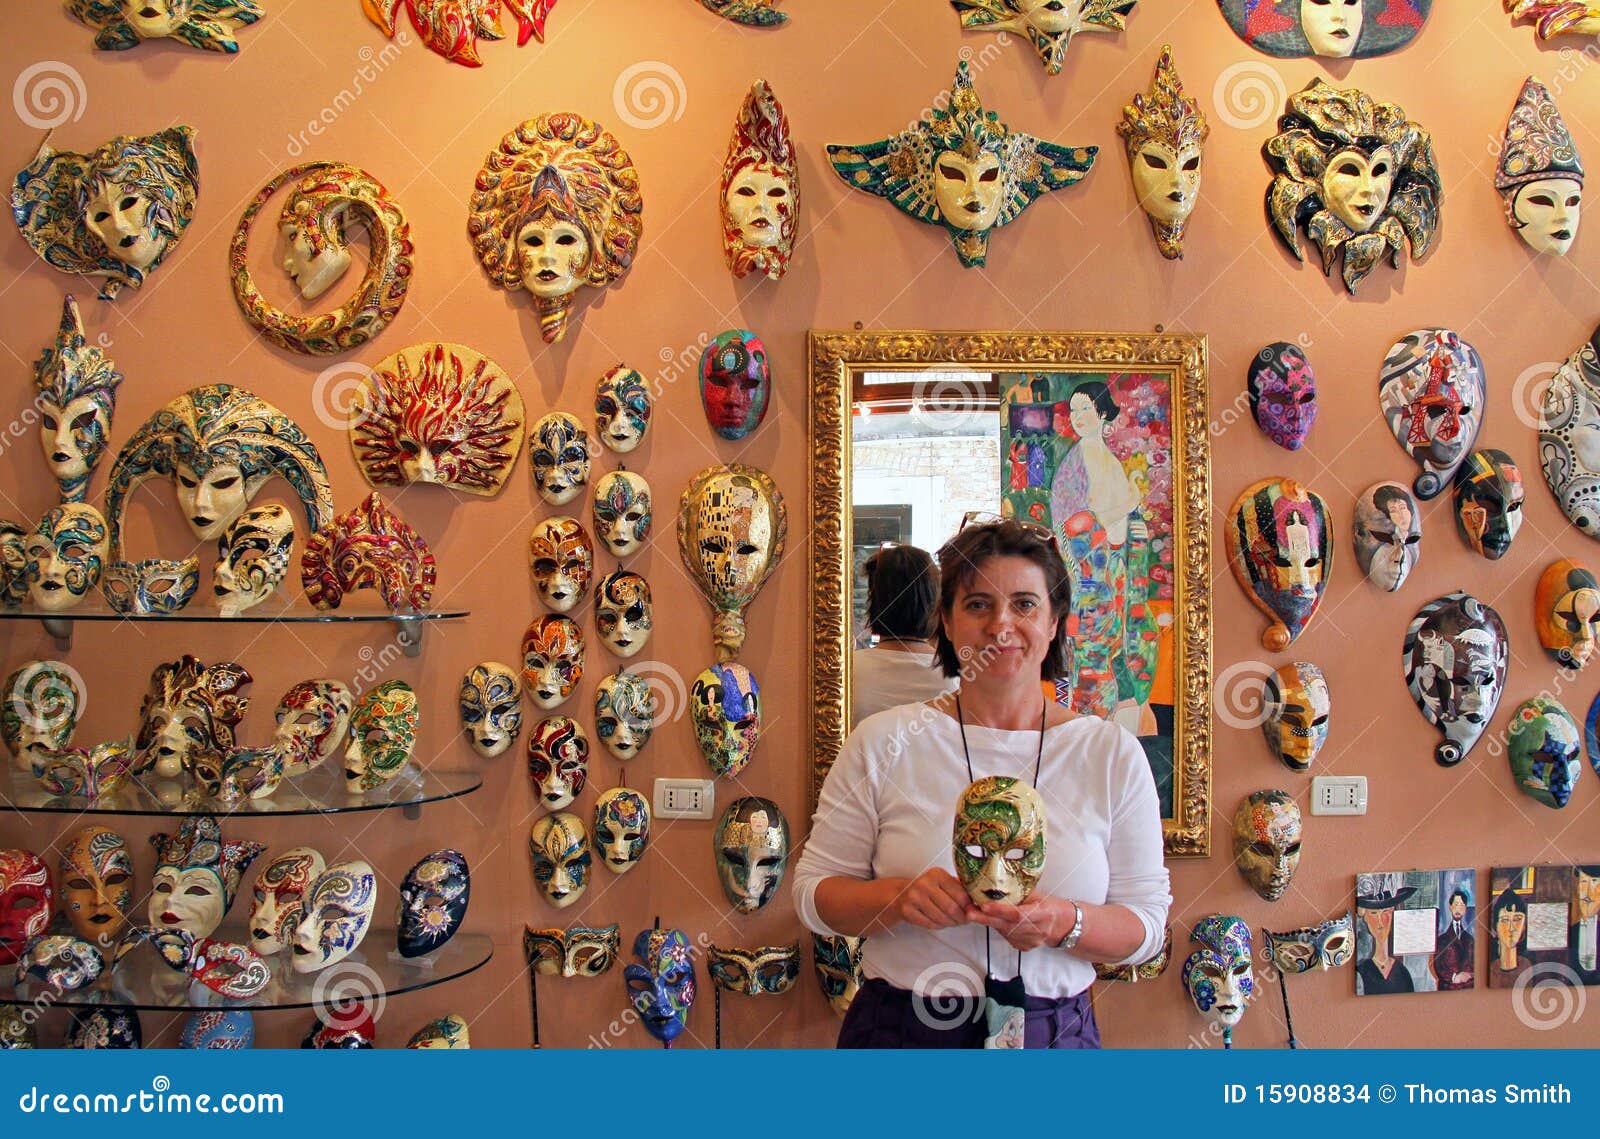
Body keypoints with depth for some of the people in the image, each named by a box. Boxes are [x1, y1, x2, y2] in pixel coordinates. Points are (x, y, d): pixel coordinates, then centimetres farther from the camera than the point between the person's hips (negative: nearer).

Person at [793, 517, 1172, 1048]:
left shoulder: (1113, 753, -1)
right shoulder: (882, 743, -4)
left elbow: (1148, 921, 0)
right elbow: (814, 892, -1)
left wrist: (1065, 923, -20)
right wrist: (898, 898, -21)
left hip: (1053, 1035, 1)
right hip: (901, 1032, -1)